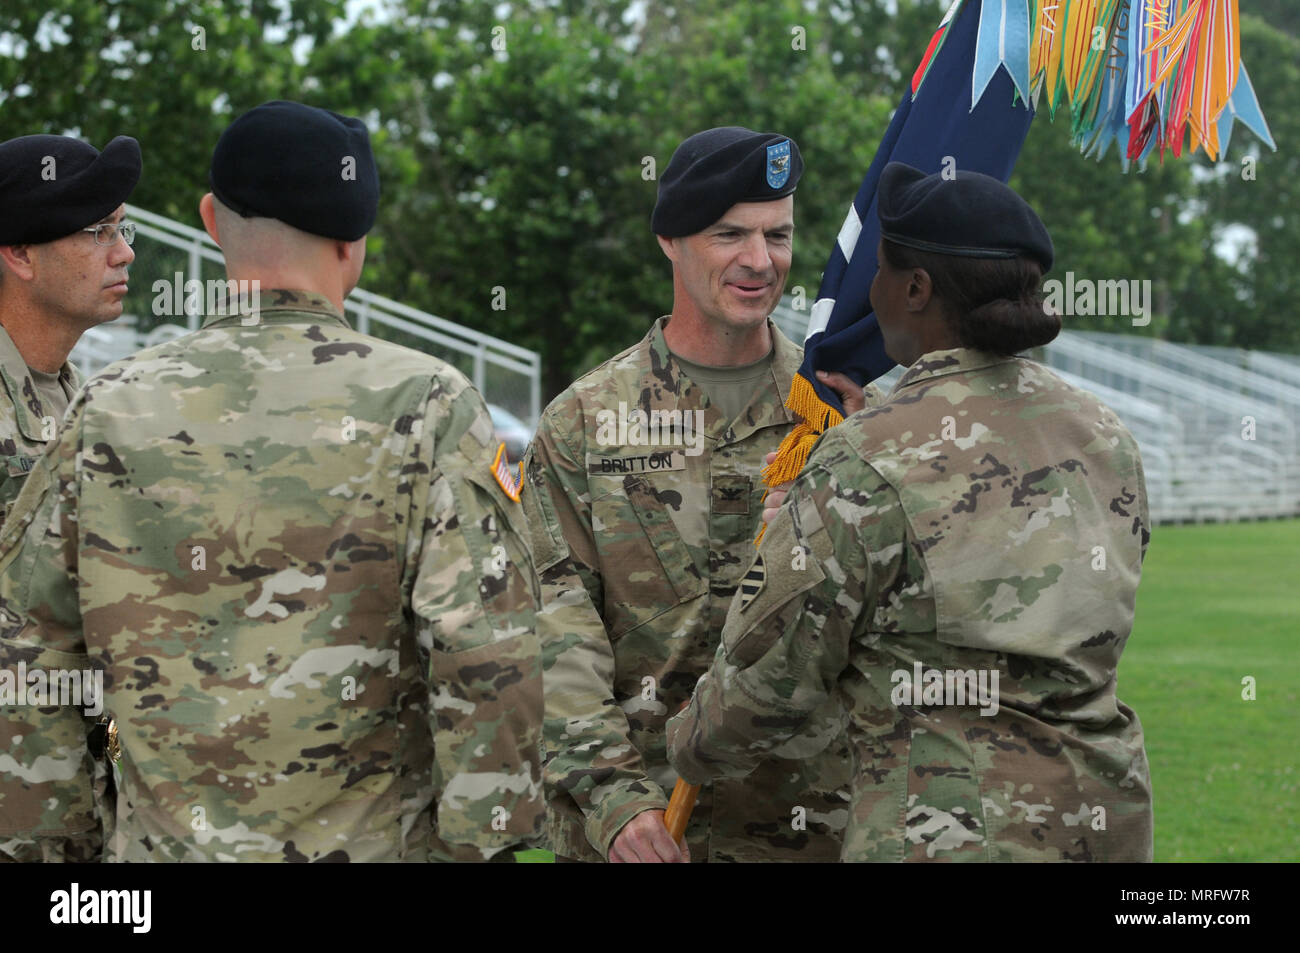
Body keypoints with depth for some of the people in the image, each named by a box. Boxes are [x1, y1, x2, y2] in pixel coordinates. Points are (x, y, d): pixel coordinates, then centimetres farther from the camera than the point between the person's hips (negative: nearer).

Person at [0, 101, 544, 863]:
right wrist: (487, 842, -7)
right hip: (371, 843, -2)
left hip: (161, 842, 3)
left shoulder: (110, 412, 0)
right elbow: (487, 661, -15)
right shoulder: (425, 406, -10)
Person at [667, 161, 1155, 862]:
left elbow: (770, 673, -7)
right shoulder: (1104, 438, 6)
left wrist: (694, 748, 14)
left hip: (951, 835, -7)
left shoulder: (868, 467, -15)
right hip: (1107, 814, 7)